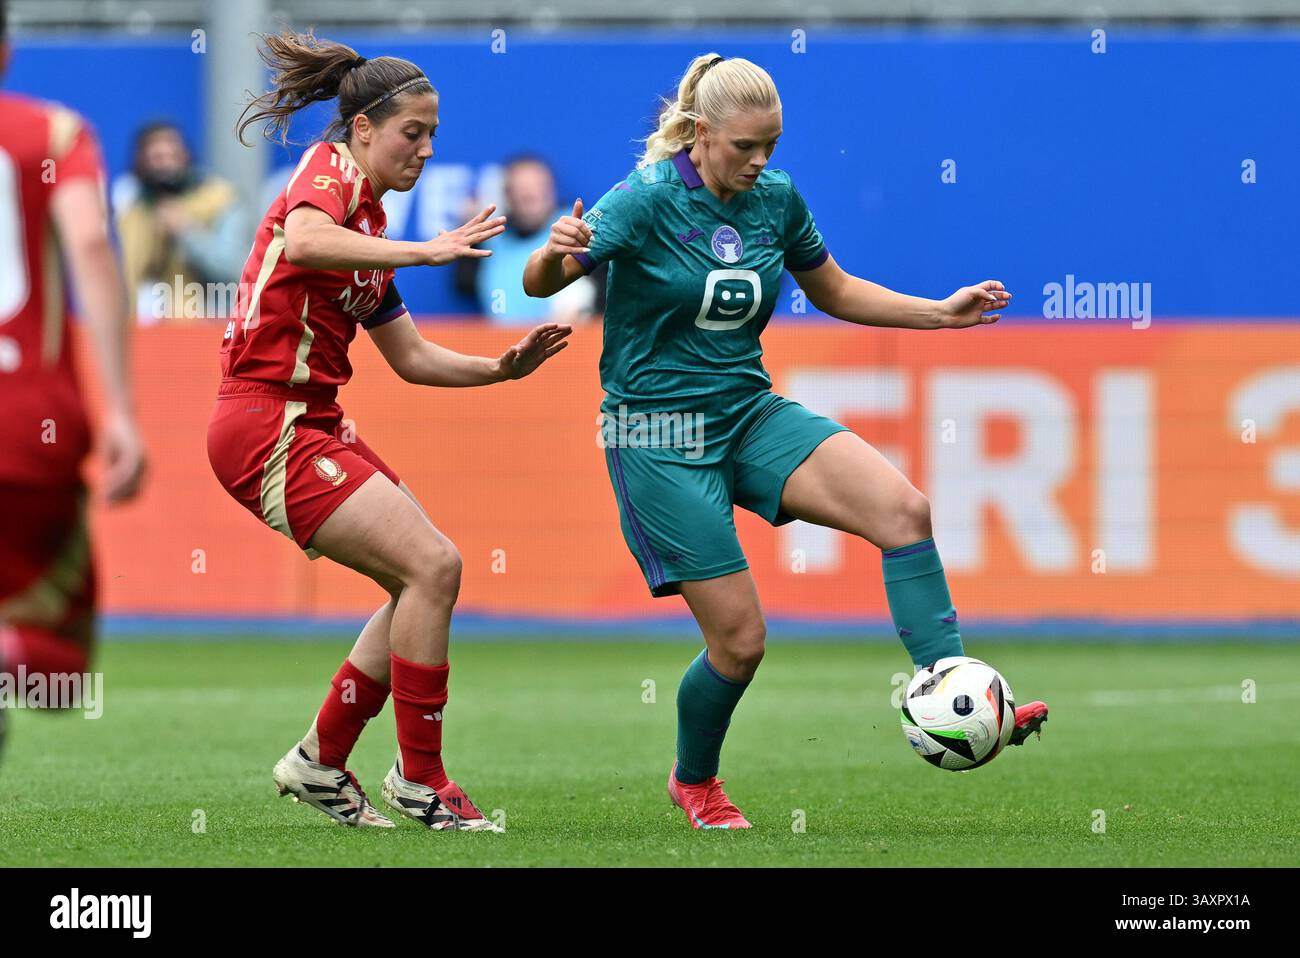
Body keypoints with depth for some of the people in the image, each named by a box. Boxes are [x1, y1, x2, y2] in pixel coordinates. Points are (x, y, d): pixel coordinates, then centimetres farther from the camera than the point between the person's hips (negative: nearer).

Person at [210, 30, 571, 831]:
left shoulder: (367, 217, 19)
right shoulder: (329, 173, -9)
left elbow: (412, 357, 22)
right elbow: (303, 241, -35)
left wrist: (502, 368, 8)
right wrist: (423, 251, -37)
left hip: (312, 426, 10)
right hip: (270, 424, -10)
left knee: (425, 576, 8)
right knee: (433, 564, -14)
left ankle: (321, 763, 17)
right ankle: (420, 780, -5)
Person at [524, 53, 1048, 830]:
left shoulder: (776, 197, 2)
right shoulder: (648, 200, -15)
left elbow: (836, 291, 18)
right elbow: (540, 284, -20)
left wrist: (942, 313, 8)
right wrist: (555, 254, -44)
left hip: (751, 413, 5)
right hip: (660, 437, -5)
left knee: (902, 508, -20)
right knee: (740, 638, -7)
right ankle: (694, 782, 22)